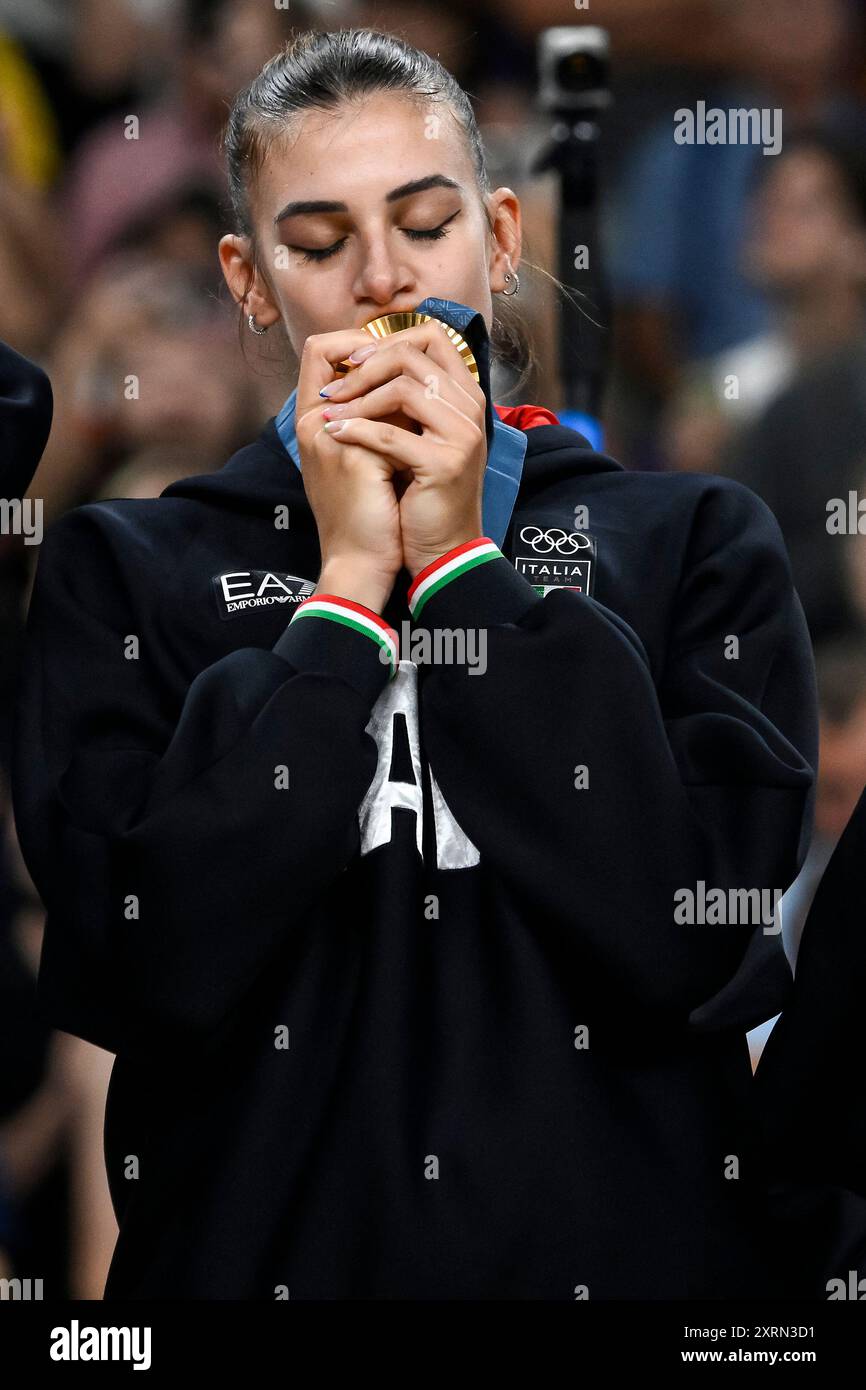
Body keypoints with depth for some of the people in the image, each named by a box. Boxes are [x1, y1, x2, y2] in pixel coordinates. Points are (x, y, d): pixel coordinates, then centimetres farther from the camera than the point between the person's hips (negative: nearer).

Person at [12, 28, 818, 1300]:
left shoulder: (690, 542, 3)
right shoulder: (127, 571, 2)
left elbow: (700, 943, -12)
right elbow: (136, 973, -12)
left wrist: (459, 563, -10)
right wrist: (347, 586, -11)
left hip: (622, 1246, 1)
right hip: (259, 1252, 0)